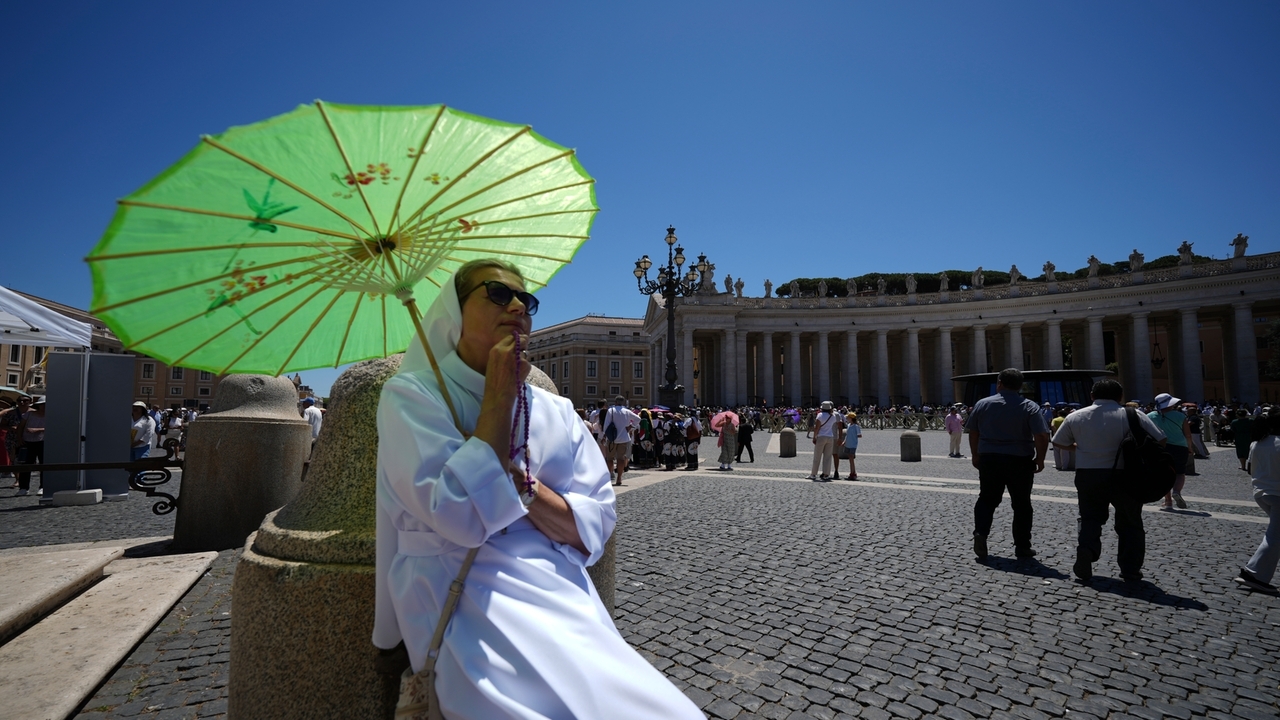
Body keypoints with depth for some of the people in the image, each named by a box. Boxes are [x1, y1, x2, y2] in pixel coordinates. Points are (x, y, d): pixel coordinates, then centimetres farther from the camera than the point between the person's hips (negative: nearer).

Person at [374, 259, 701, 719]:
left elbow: (594, 530, 2)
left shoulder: (556, 410, 10)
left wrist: (519, 479, -12)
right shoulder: (412, 396, -2)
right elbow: (461, 518, -17)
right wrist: (500, 396, -11)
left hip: (561, 595, 4)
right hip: (461, 603, -4)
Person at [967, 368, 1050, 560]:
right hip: (1020, 461, -1)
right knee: (1021, 504, 10)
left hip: (989, 459, 2)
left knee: (987, 499, 13)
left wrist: (975, 455, 17)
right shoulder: (1029, 407, -6)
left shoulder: (982, 404, 1)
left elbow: (973, 432, 6)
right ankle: (1022, 546, 17)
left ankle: (980, 533, -6)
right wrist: (1040, 459, 1)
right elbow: (1041, 436, -13)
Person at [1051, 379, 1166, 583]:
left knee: (1089, 518, 16)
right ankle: (1131, 570, 18)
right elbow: (1160, 439, -6)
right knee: (1130, 523, 15)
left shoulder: (1075, 416, 3)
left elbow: (1059, 442, 11)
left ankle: (1085, 549, -7)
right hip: (1124, 475, -1)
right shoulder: (1132, 415, -4)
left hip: (1088, 475, 1)